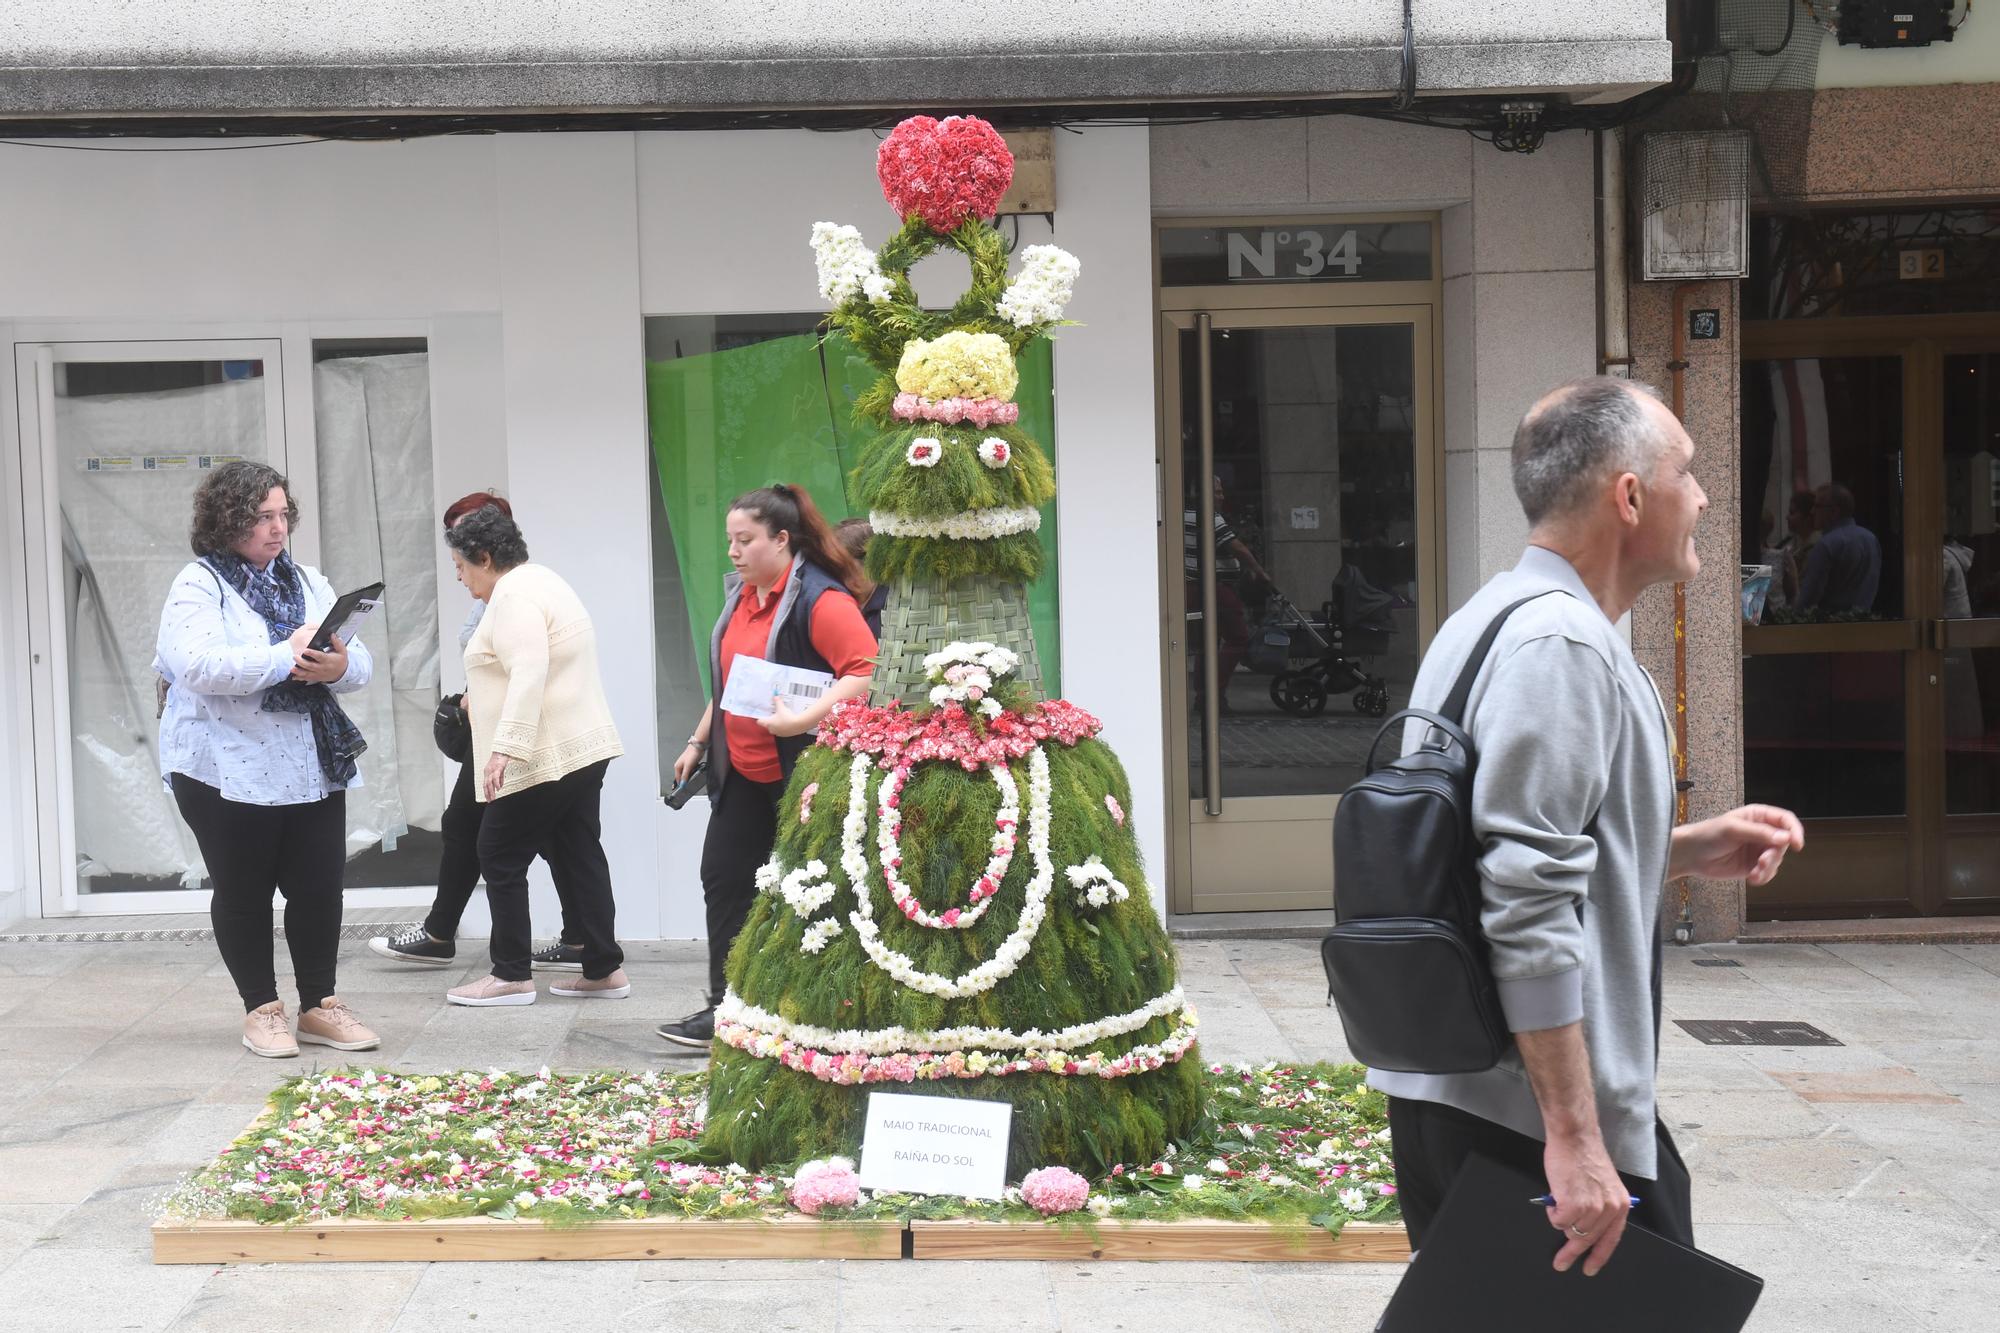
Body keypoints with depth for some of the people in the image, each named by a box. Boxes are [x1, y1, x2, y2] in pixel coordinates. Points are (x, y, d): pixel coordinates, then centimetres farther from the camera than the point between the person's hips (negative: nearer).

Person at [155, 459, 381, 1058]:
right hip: (229, 773, -5)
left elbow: (361, 664, 7)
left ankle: (318, 1006, 17)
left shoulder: (308, 582, 12)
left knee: (320, 887, 4)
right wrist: (288, 656, -22)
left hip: (313, 767, 5)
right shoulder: (197, 586, -6)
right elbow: (199, 667, -24)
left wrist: (339, 666, -16)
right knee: (244, 893, 7)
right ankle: (261, 1009, 20)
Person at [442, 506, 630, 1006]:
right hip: (583, 748, 10)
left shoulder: (514, 596, -15)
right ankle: (605, 970, 11)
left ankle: (511, 976, 5)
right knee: (579, 856, 10)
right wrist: (483, 697, 40)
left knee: (500, 857, 0)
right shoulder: (539, 580, 17)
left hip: (543, 758, -10)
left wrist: (504, 748, -33)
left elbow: (529, 674, -27)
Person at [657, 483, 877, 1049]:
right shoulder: (741, 594, 11)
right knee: (723, 877, 5)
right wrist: (700, 741, 20)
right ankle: (726, 1009, 11)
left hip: (802, 771, -8)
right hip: (743, 770, 8)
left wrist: (801, 720, -33)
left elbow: (866, 670, -27)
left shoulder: (821, 598, -17)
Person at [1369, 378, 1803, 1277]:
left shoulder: (1499, 619, 15)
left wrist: (1686, 851, 16)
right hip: (1531, 1114, -10)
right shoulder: (1562, 645, -17)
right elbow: (1529, 906, -25)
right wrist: (1575, 1138, -24)